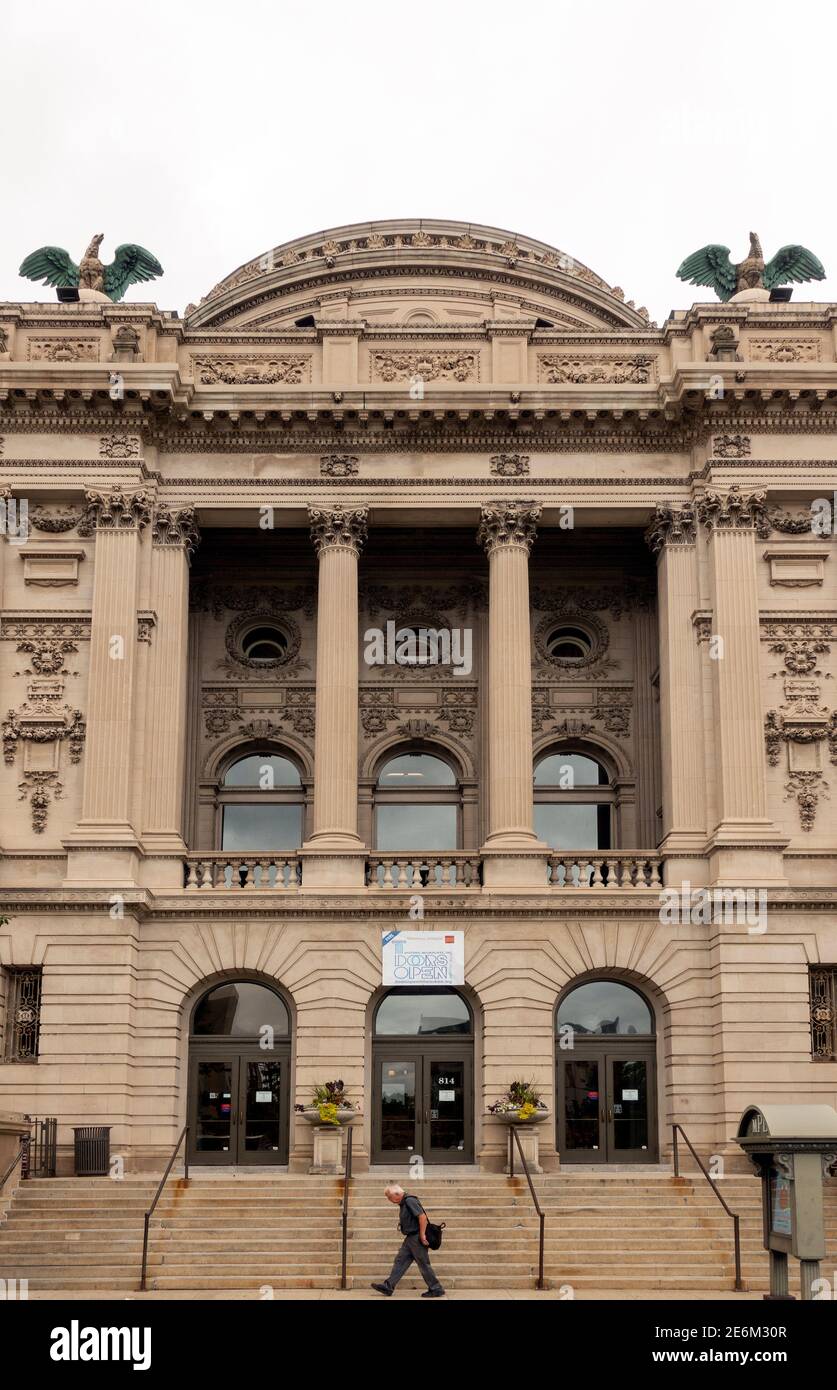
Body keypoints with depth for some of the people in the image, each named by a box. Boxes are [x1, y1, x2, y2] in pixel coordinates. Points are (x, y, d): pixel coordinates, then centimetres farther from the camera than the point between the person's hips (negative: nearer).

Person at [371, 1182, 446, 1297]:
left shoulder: (410, 1201, -17)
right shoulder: (403, 1203, 13)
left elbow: (422, 1216, -24)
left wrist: (422, 1235, -22)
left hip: (417, 1238, -10)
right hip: (410, 1238, 10)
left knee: (423, 1264, -2)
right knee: (400, 1261, 8)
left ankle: (436, 1290, 6)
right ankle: (388, 1287, 10)